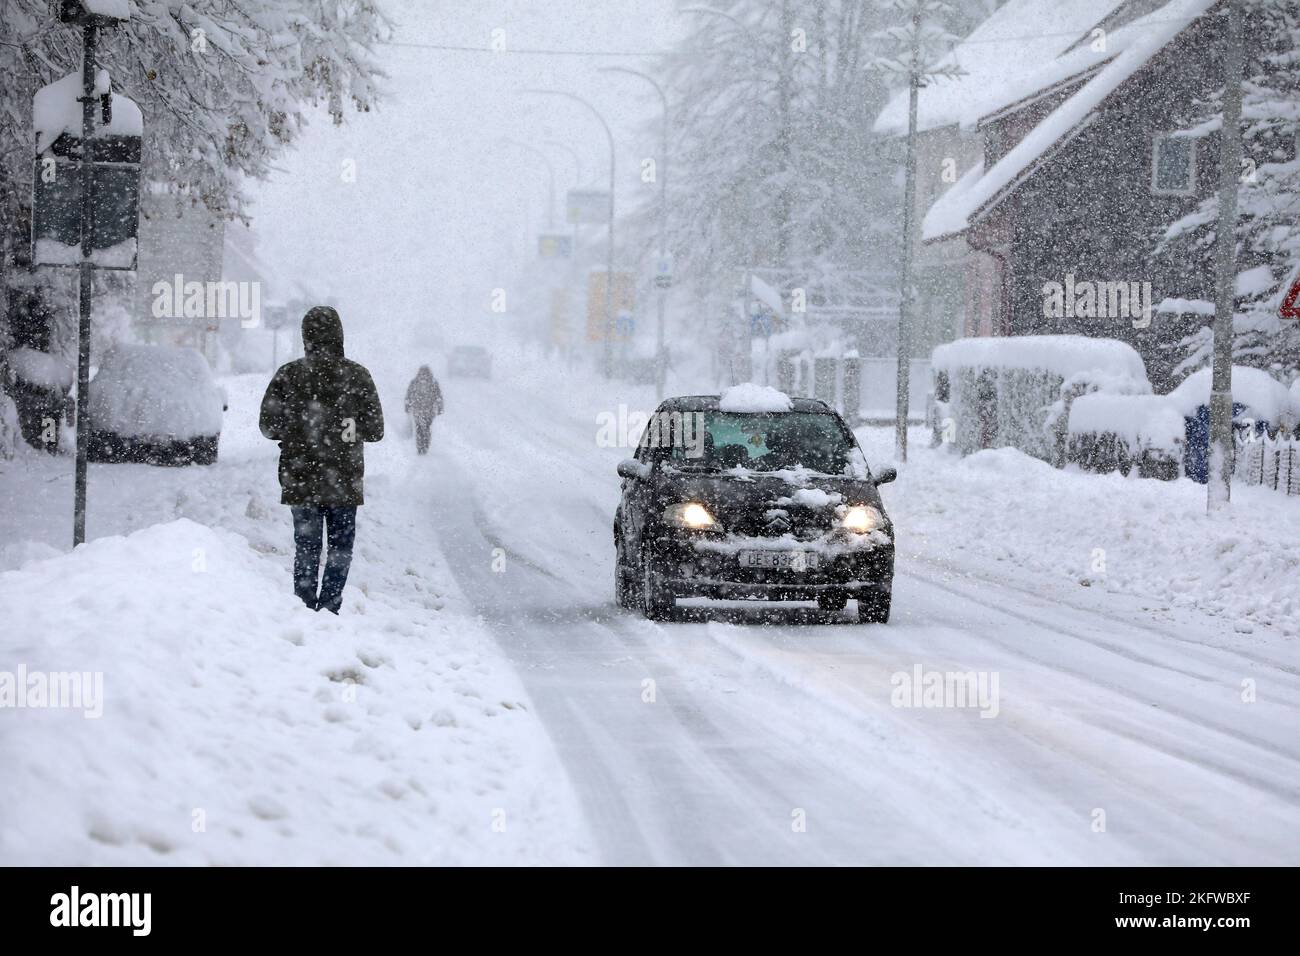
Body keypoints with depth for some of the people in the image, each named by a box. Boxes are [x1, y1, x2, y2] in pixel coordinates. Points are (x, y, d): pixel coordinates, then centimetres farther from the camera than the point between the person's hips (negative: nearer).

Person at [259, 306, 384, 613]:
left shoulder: (288, 375, -5)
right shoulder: (357, 375, -6)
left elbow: (269, 426, -1)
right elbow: (376, 429, -4)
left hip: (300, 481, 1)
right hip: (344, 482, -1)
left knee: (306, 547, 9)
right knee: (340, 548, 11)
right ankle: (329, 608, 3)